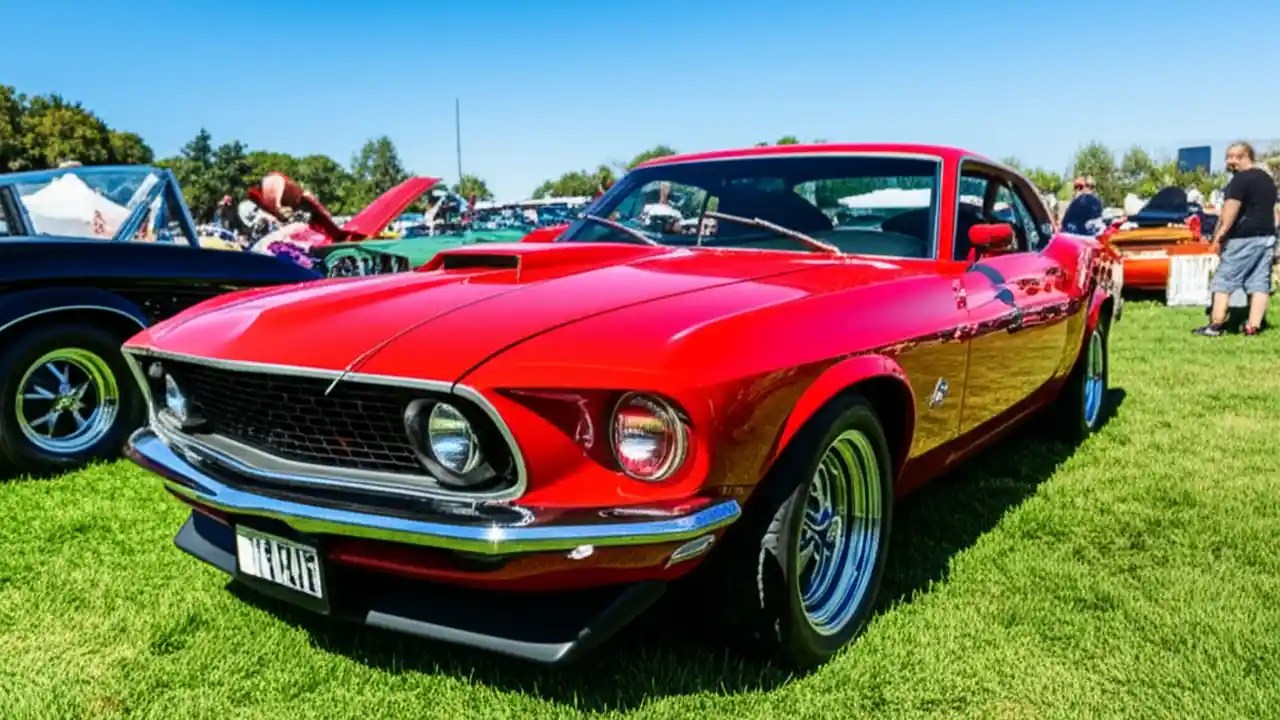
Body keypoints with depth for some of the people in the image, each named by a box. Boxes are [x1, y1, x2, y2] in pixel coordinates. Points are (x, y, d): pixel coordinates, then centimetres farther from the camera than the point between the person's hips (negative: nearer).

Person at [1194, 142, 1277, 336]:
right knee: (1260, 283, 5)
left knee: (1224, 281, -4)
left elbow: (1230, 210, -19)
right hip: (1268, 236, 9)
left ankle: (1215, 325, -7)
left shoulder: (1241, 179, -11)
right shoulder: (1267, 178, 18)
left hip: (1243, 237, -9)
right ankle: (1253, 326, 2)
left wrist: (1219, 235, -17)